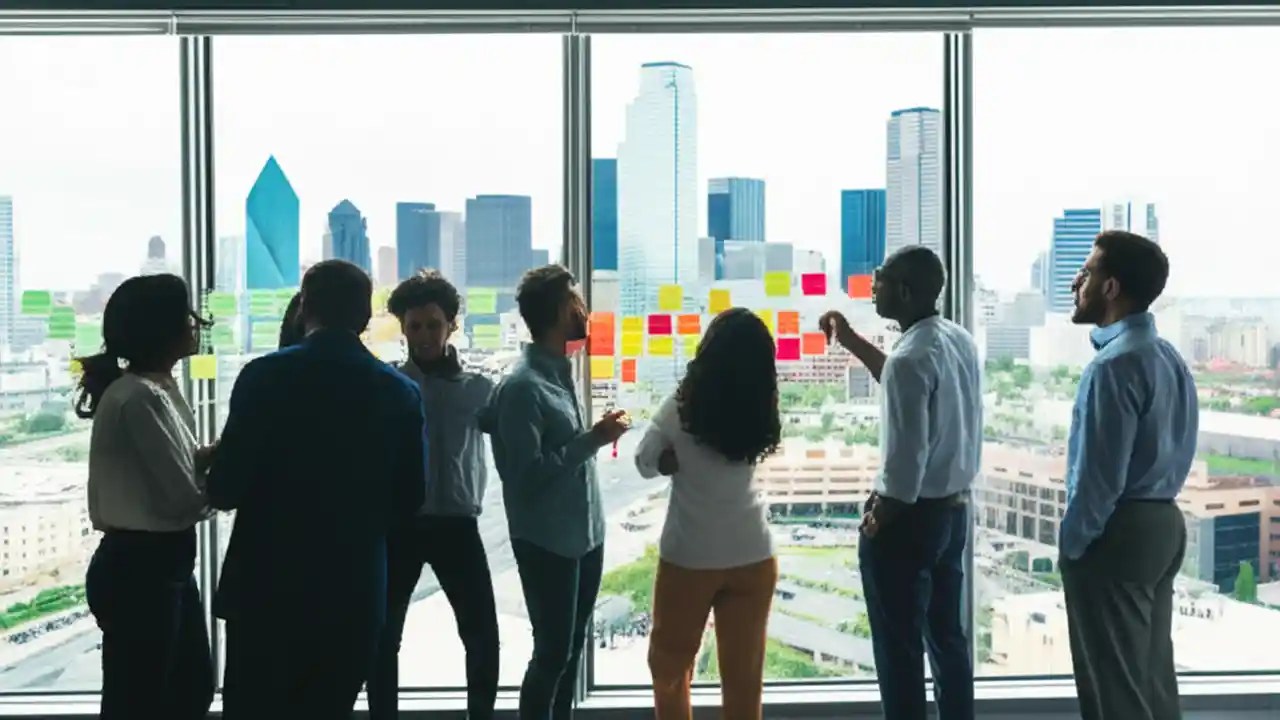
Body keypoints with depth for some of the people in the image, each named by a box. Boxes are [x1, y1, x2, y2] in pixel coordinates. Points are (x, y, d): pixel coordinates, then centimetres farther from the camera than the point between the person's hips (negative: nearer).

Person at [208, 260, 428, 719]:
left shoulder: (266, 375, -9)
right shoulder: (401, 392, 1)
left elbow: (225, 489, -11)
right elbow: (410, 498, 7)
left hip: (268, 585, -2)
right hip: (356, 591, 3)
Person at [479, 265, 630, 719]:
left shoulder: (561, 372, 8)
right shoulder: (523, 385, -17)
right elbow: (528, 473, -21)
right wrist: (593, 440, -19)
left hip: (585, 534, 8)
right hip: (547, 542, -8)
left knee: (571, 649, 16)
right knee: (552, 652, 1)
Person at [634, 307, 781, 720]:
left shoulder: (681, 409, -14)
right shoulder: (760, 415, -4)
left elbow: (645, 464, -1)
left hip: (688, 557, -3)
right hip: (752, 556, 3)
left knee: (669, 666, 18)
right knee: (743, 675, 11)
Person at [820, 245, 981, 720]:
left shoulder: (910, 358, -23)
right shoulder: (960, 340, 4)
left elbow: (906, 463, -24)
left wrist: (877, 520, -10)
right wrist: (851, 342, 21)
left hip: (910, 517, -9)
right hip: (954, 508, 9)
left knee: (899, 648, 4)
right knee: (947, 636, 19)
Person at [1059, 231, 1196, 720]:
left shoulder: (1113, 366, -21)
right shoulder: (1168, 357, 9)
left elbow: (1099, 473, -21)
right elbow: (1170, 451, 14)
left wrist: (1072, 543, -9)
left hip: (1116, 533, -9)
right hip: (1162, 521, 9)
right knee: (1152, 672, 18)